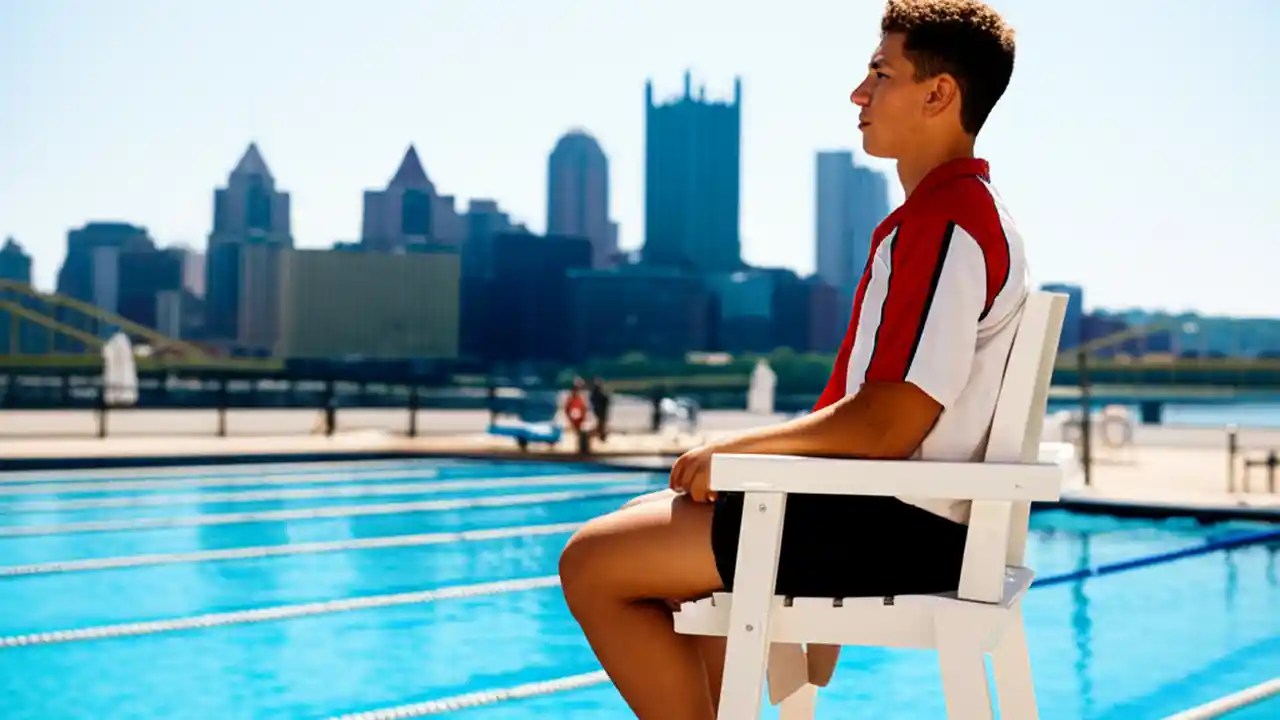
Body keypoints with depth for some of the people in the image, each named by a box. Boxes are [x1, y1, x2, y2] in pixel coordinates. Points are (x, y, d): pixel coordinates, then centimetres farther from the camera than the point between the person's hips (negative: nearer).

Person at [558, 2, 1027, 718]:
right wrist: (741, 460, 10)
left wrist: (737, 450, -10)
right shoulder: (964, 210, 15)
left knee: (593, 563, -10)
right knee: (659, 524, 27)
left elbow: (884, 427, -24)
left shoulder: (946, 222, -18)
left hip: (893, 527, -11)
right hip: (893, 514, 11)